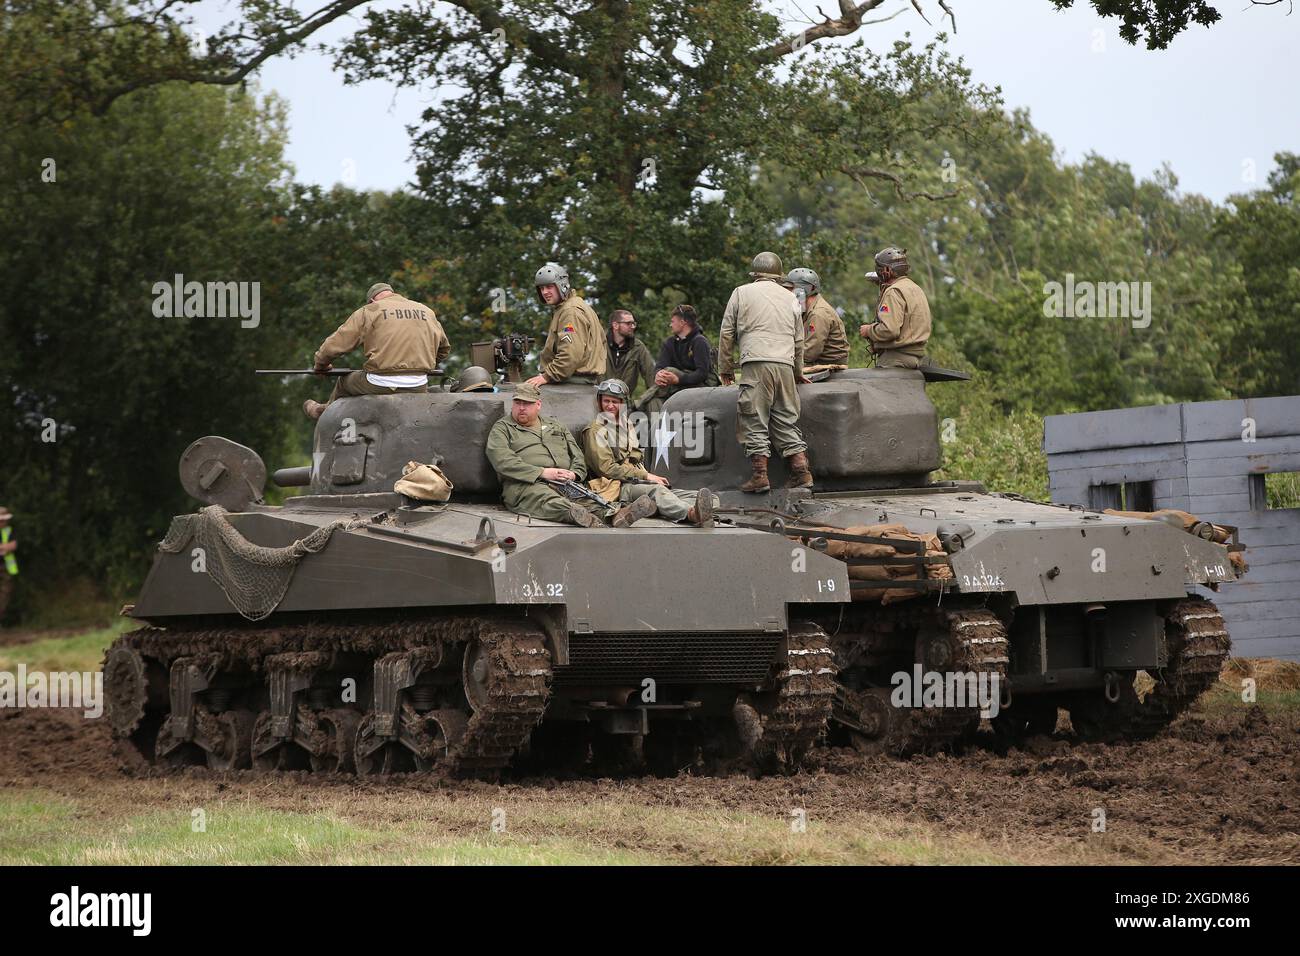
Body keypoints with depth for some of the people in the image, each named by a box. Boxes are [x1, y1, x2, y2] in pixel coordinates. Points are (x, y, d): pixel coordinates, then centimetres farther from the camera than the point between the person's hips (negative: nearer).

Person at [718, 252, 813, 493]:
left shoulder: (742, 293, 9)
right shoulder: (790, 298, 20)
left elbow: (727, 334, 7)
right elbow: (799, 340, 25)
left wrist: (726, 368, 17)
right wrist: (798, 372, 37)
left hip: (756, 364, -4)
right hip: (785, 365, 4)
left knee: (755, 421, -3)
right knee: (787, 421, 9)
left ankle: (760, 475, -9)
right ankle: (801, 471, 2)